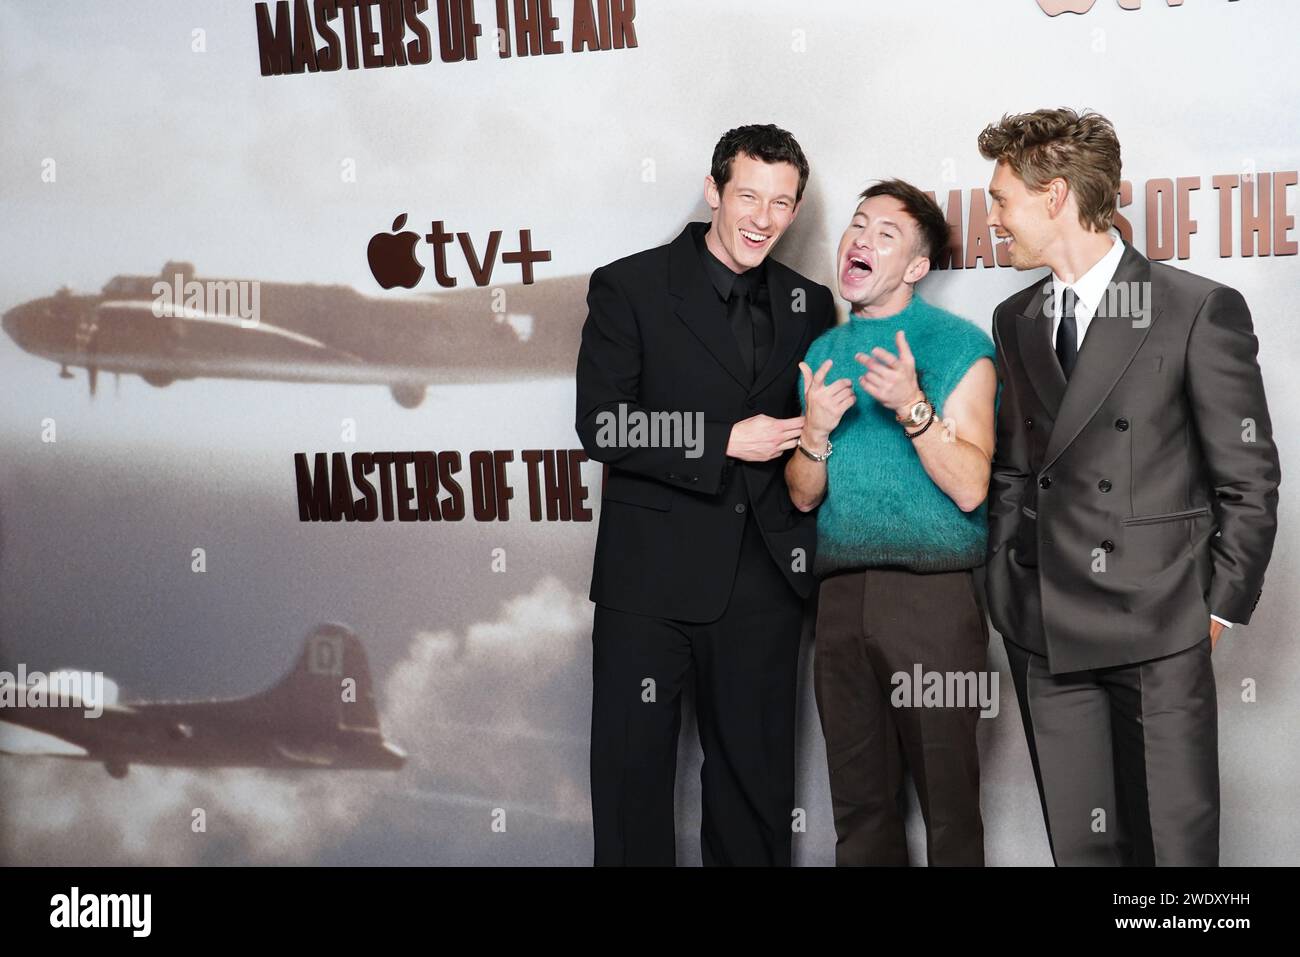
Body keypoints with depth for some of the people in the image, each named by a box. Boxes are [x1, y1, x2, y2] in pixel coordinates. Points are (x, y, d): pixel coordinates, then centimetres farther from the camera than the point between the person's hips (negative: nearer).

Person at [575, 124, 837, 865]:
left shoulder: (809, 304, 10)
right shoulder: (630, 288, -4)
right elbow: (601, 426, -12)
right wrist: (726, 443, -17)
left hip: (764, 580, 4)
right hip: (653, 574, -3)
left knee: (757, 778, 13)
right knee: (633, 775, 4)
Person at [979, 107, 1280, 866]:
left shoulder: (1202, 311, -6)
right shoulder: (1015, 321, 12)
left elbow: (1248, 480, -4)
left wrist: (1220, 608, -4)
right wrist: (1006, 594, 9)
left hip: (1159, 631, -5)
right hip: (1045, 632, 5)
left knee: (1175, 841, 0)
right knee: (1081, 844, 9)